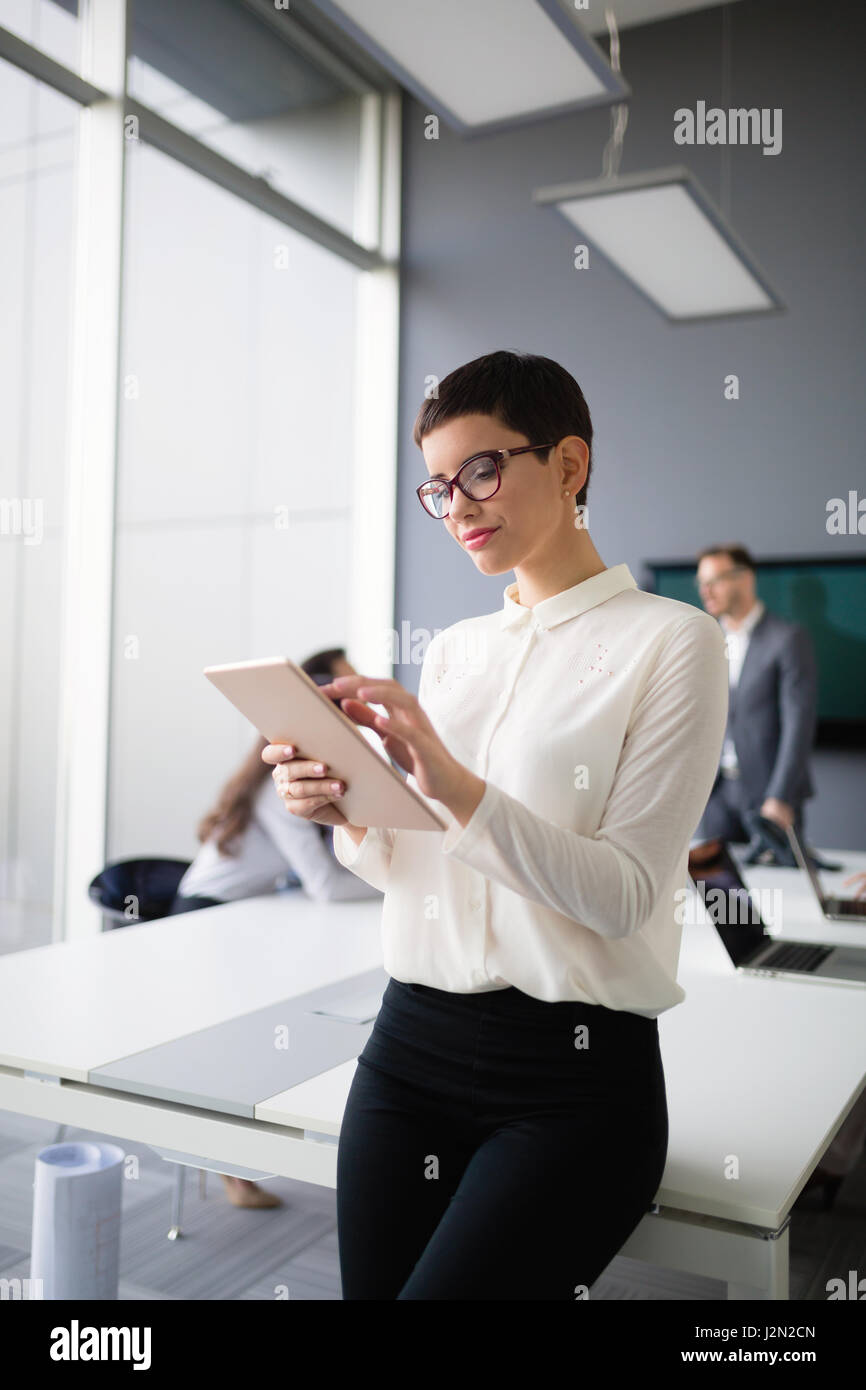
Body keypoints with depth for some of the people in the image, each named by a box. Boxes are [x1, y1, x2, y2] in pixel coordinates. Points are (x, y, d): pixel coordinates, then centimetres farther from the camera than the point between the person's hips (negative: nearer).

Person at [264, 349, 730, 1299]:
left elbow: (627, 892, -14)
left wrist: (457, 789, -24)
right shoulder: (452, 650, 10)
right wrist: (349, 816, -7)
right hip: (411, 1043, 5)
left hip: (573, 1076, -5)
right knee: (371, 1288, 10)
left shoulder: (670, 641, -6)